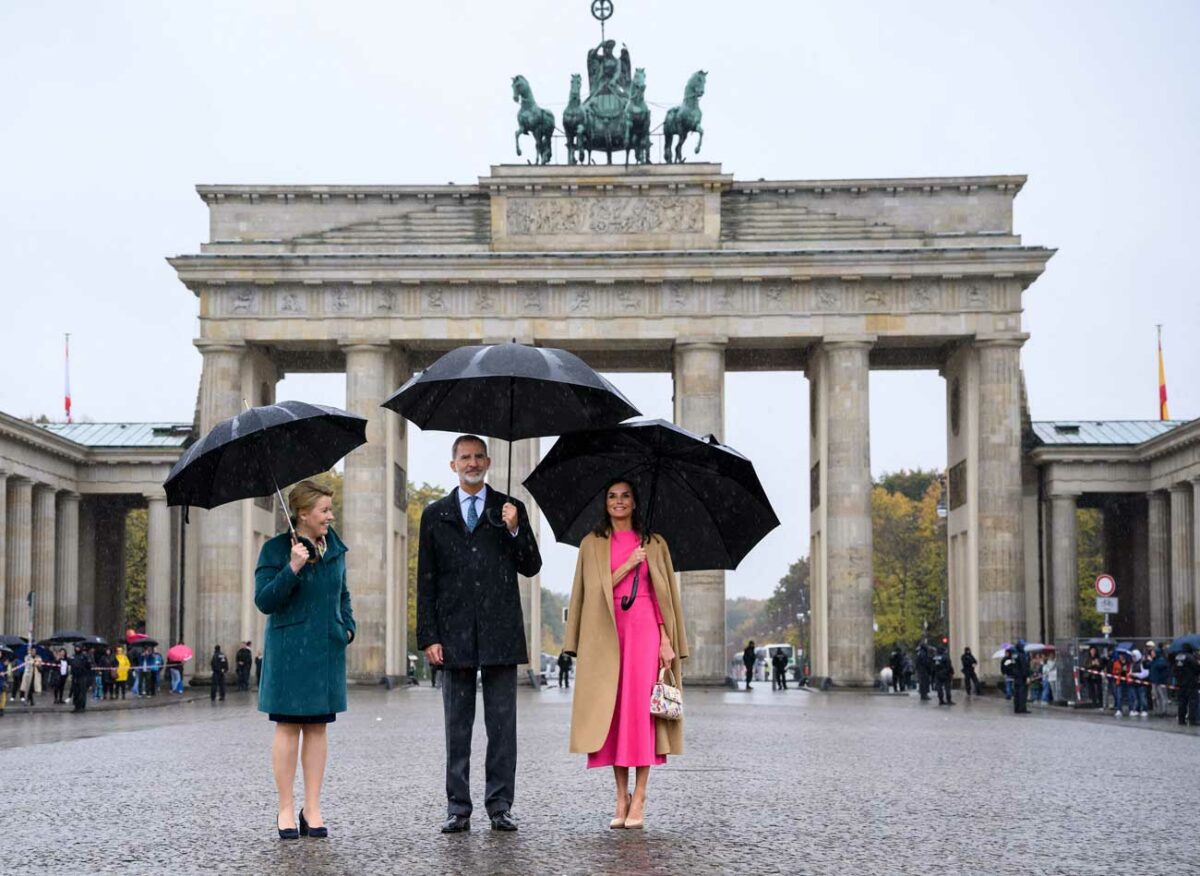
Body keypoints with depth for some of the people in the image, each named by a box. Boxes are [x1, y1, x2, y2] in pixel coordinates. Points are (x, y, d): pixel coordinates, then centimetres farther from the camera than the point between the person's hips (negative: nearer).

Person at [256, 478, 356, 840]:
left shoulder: (335, 548, 10)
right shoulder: (275, 549, -7)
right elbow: (264, 600, -13)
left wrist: (348, 626, 6)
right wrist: (292, 569, -24)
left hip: (327, 648, 5)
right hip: (289, 651, -5)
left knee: (318, 727, 6)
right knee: (288, 726, 0)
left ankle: (312, 808, 11)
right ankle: (286, 809, 8)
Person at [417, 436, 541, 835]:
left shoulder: (510, 509, 10)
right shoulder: (435, 515, 9)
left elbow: (531, 567, 7)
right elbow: (426, 581, 6)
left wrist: (515, 531, -10)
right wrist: (428, 636, -1)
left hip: (500, 633, 0)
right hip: (455, 635, 0)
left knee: (502, 724, 2)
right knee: (457, 726, 4)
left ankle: (500, 806, 8)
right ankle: (458, 809, 8)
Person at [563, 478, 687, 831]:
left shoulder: (654, 544, 11)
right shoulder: (592, 544, 11)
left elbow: (665, 594, 7)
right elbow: (595, 588, 1)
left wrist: (666, 640, -2)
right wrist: (628, 564, -8)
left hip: (644, 630, -1)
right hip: (607, 633, 1)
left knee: (641, 708, -8)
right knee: (612, 710, -2)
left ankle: (638, 801, -8)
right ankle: (621, 798, 5)